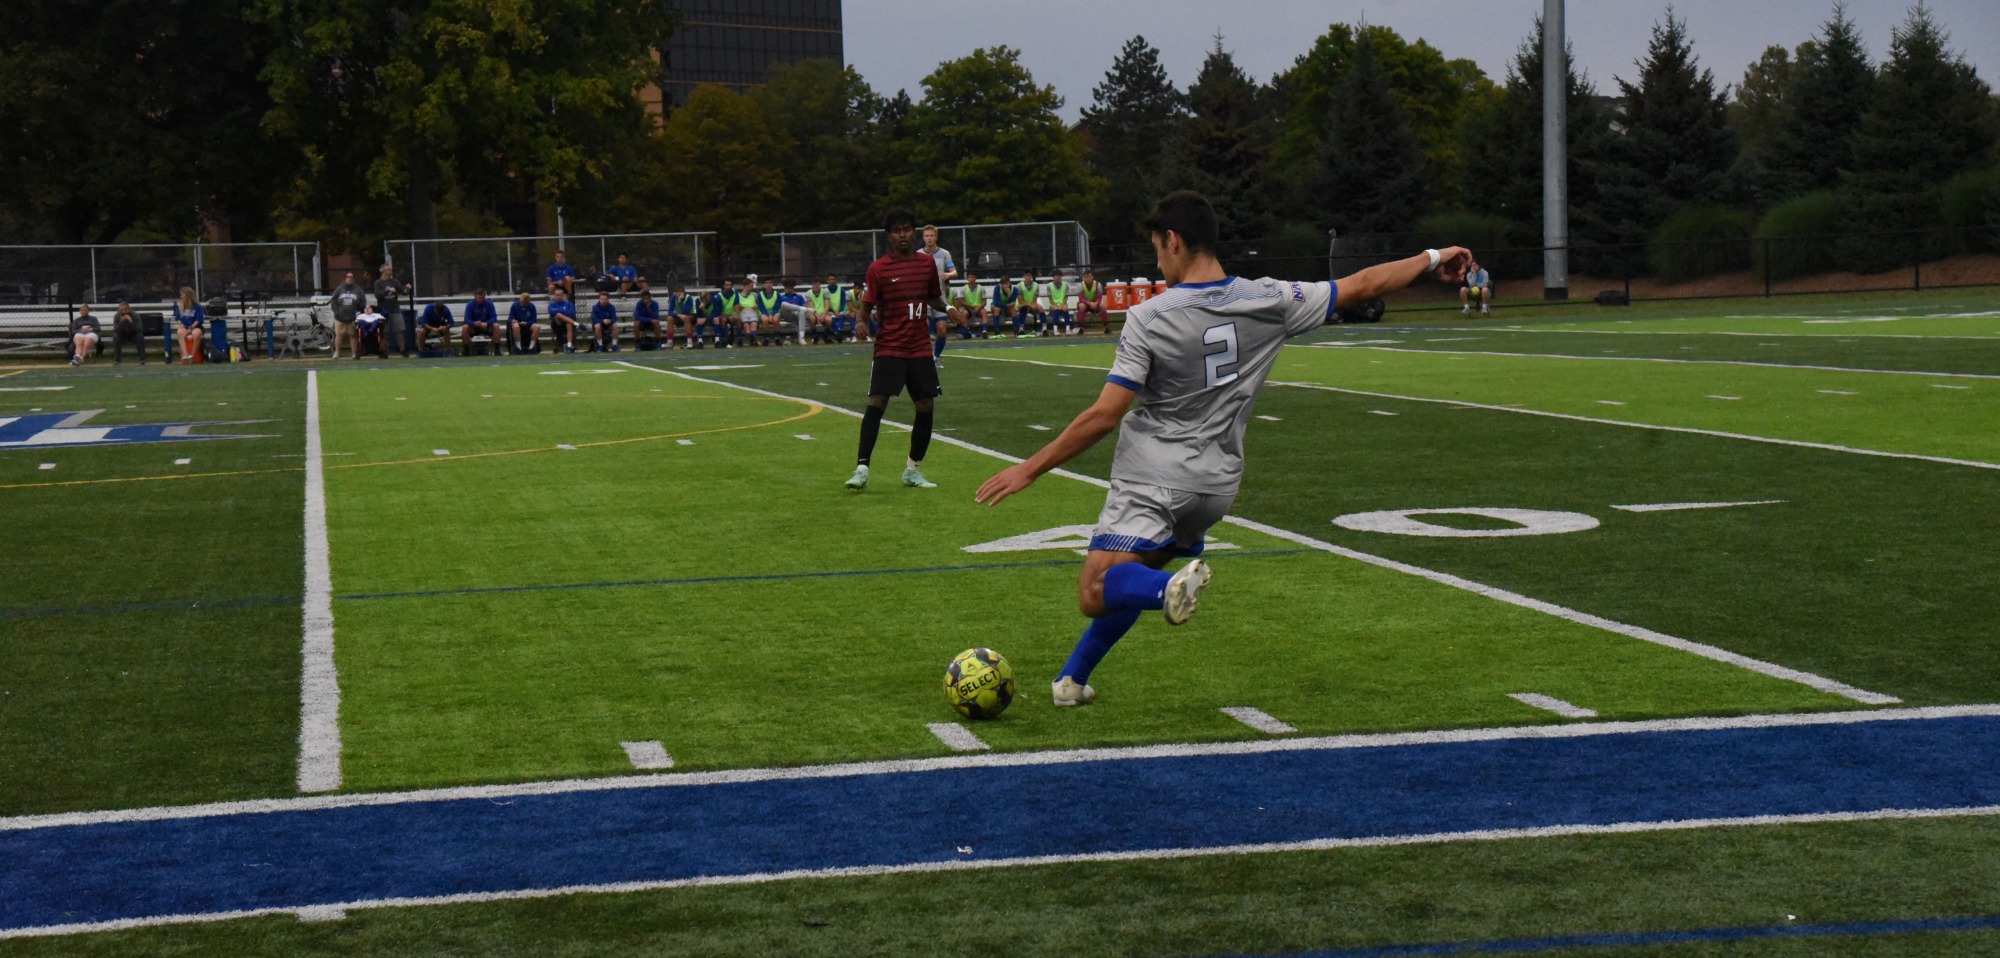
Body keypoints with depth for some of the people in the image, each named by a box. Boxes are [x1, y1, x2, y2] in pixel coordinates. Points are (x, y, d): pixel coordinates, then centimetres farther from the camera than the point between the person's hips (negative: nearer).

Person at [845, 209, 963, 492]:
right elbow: (868, 304, -2)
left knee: (926, 407, 3)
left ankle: (913, 471, 18)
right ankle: (861, 469, -11)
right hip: (889, 348, -4)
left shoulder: (927, 263, 6)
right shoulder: (878, 268, -4)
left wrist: (948, 308, -1)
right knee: (876, 403, -14)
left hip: (920, 349, 4)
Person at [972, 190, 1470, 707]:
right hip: (1217, 485, 6)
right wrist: (1432, 258, 21)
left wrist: (1028, 469, -7)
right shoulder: (1269, 301, -4)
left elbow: (1104, 416, -15)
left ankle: (1170, 587, -38)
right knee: (1128, 579, 25)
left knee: (1096, 594, -10)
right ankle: (1072, 679, 27)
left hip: (1152, 479, -6)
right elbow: (1363, 286, 5)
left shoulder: (1148, 318, -14)